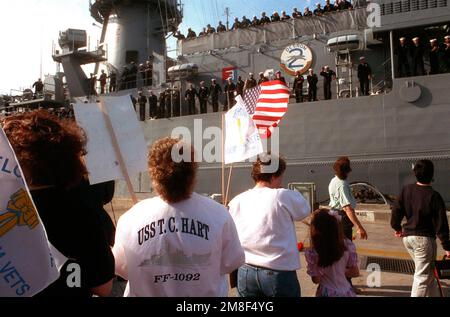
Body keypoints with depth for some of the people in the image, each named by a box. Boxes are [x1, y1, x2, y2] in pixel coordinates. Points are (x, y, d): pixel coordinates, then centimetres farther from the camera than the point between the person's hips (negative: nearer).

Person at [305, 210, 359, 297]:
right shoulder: (347, 245, -6)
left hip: (328, 293, -3)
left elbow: (316, 280, -8)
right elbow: (355, 272, 3)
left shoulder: (313, 253, -16)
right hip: (347, 292, 4)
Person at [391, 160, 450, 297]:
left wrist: (397, 227, 21)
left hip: (407, 237, 6)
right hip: (424, 239, -6)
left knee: (428, 272, 23)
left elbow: (396, 211, 4)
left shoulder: (406, 190, -1)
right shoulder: (434, 196, -15)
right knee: (422, 276, 3)